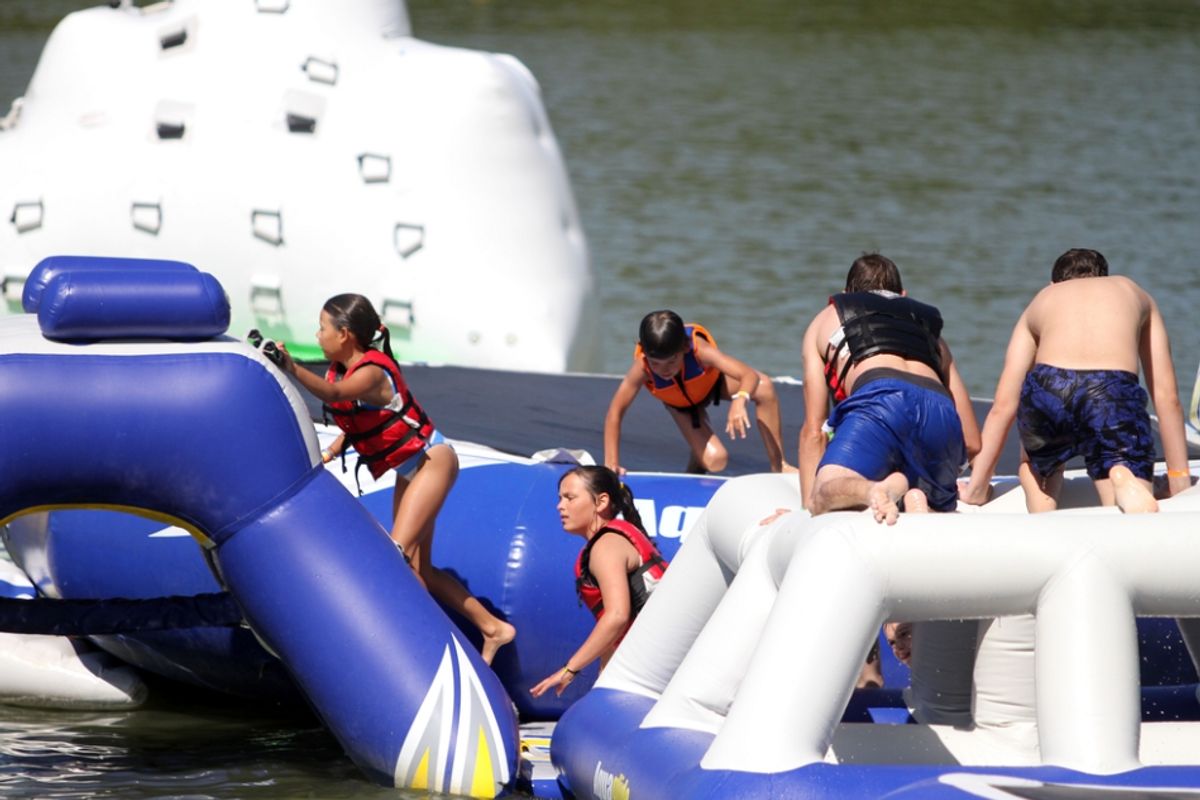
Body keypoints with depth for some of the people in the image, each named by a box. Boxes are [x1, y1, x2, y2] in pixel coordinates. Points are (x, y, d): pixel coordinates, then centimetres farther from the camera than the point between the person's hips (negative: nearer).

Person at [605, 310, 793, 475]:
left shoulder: (699, 349, -42)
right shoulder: (641, 367, -39)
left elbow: (751, 375, -50)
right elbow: (615, 411, -30)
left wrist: (740, 401, -71)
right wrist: (611, 464, -33)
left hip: (712, 381, 0)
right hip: (682, 404, 0)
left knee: (764, 388, -28)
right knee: (714, 460, -20)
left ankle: (778, 466, -11)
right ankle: (695, 471, 20)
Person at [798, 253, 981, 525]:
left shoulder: (827, 320, 36)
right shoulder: (929, 324, 42)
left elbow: (813, 431, 28)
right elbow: (971, 442, 37)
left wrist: (809, 504, 31)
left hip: (879, 396, -3)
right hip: (940, 409, 3)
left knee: (824, 498, -10)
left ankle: (872, 492, -44)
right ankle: (918, 502, -23)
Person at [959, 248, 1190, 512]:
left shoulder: (1042, 300, 35)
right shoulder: (1134, 294, 37)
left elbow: (1003, 404, 28)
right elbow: (1167, 395, 29)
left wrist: (975, 489, 29)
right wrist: (1179, 476, 32)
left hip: (1047, 390, 1)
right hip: (1113, 392, -1)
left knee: (1036, 463, 34)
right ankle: (1125, 483, -29)